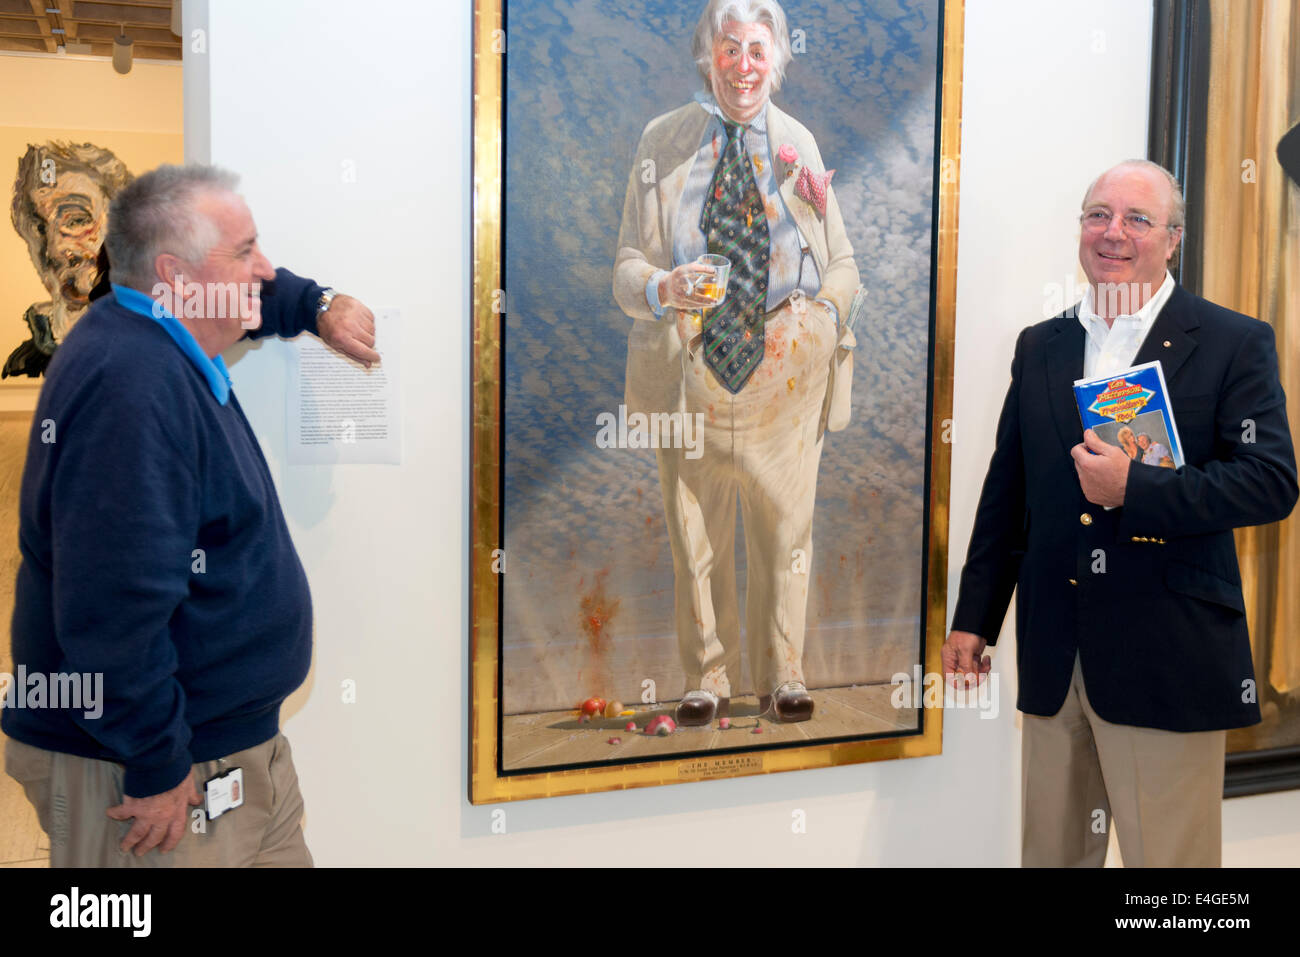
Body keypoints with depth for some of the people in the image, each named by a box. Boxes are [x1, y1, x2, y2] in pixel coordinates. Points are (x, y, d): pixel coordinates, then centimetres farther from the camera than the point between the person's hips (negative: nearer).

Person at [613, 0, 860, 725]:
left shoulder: (799, 145, 10)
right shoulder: (662, 142, 6)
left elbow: (843, 264, 12)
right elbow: (628, 265, 3)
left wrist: (819, 313, -10)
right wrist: (662, 289, -21)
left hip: (785, 371, 1)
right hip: (689, 373, 0)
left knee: (785, 531, 7)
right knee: (695, 537, 7)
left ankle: (783, 678, 24)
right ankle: (708, 679, 24)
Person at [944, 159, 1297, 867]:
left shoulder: (1235, 344, -1)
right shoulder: (1039, 347, 12)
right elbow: (1005, 494, 13)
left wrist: (1135, 487, -20)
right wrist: (973, 617, 11)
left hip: (1168, 662, -4)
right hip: (1053, 655, 4)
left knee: (1168, 856, 3)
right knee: (1052, 853, 15)